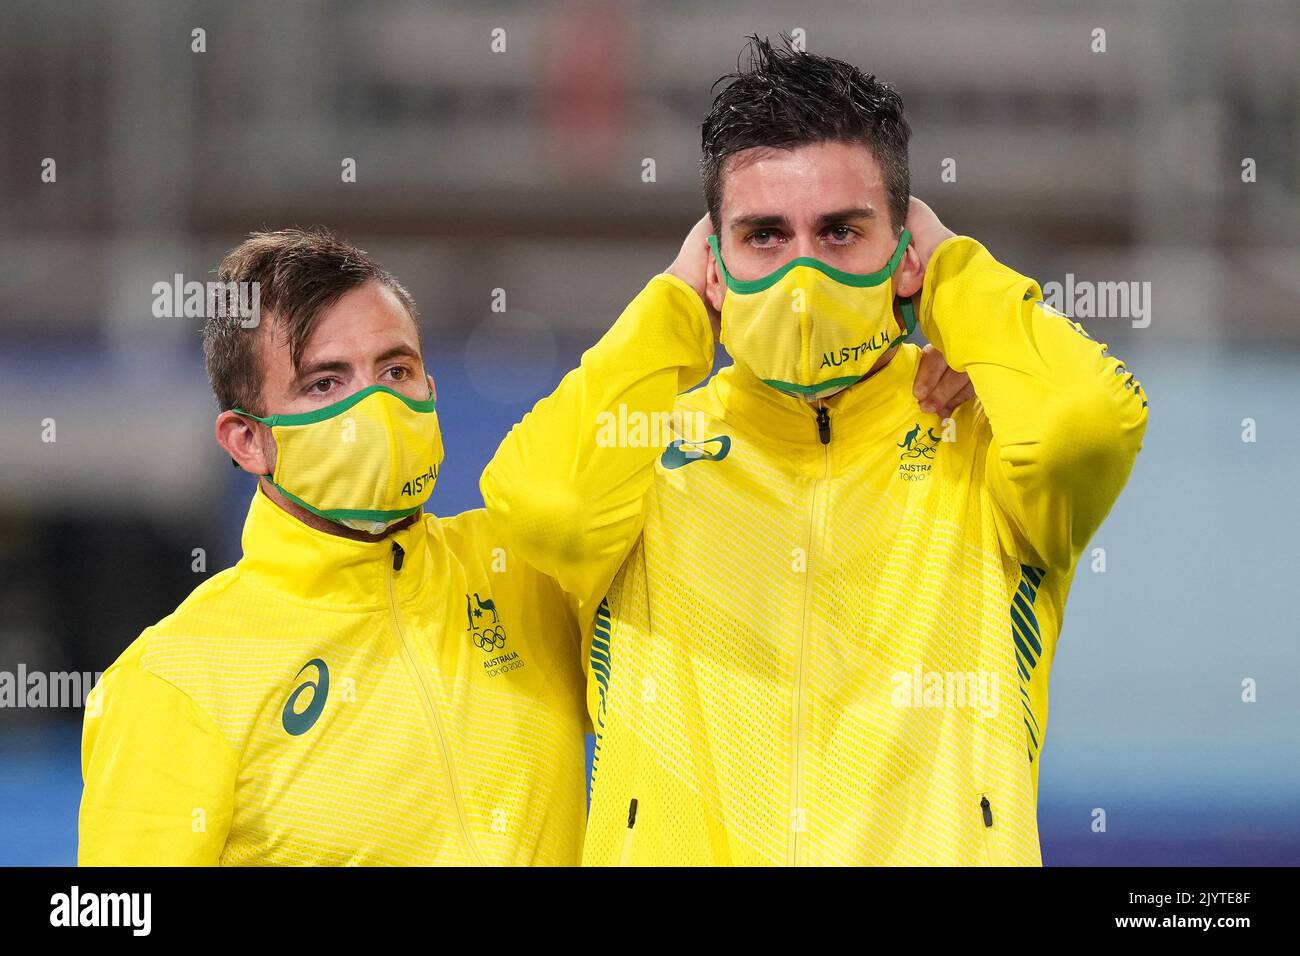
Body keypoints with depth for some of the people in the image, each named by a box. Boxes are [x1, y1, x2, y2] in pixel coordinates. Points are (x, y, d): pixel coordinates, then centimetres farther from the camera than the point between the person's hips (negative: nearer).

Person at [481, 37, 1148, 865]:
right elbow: (541, 498, -8)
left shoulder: (981, 443, 11)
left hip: (936, 848, -1)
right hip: (674, 849, 1)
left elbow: (1088, 418, -11)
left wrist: (956, 273, 8)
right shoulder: (651, 445, 14)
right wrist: (672, 303, 8)